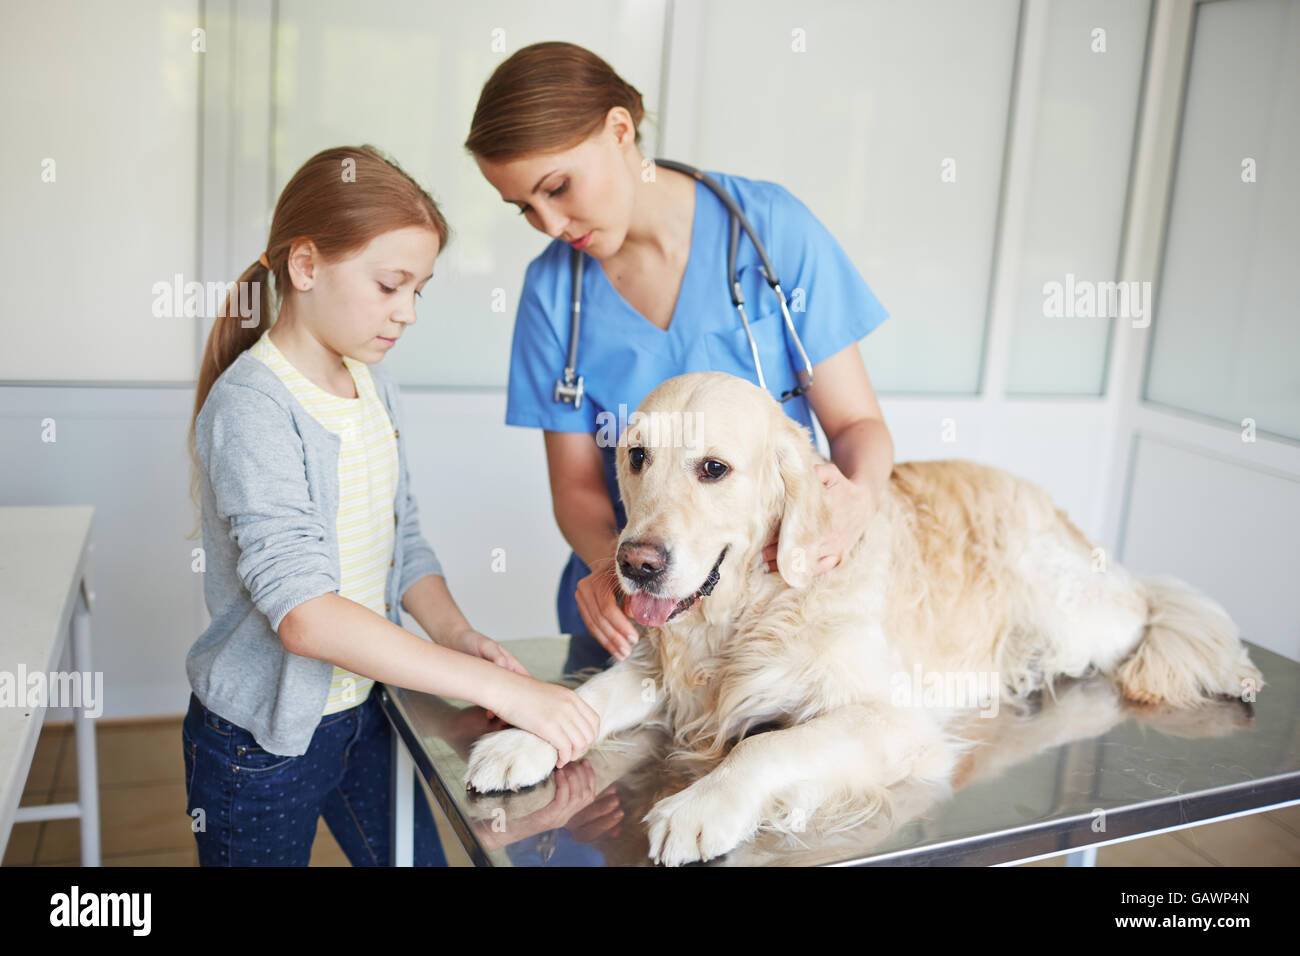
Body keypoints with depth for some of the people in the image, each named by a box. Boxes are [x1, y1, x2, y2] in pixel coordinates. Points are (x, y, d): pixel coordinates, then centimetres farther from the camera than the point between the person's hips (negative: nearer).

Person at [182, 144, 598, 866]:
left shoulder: (375, 387, 2)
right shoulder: (252, 405, -24)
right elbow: (303, 612, -34)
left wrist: (454, 632, -13)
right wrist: (494, 685, -37)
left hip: (362, 708, 7)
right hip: (261, 740, -6)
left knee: (419, 857, 16)